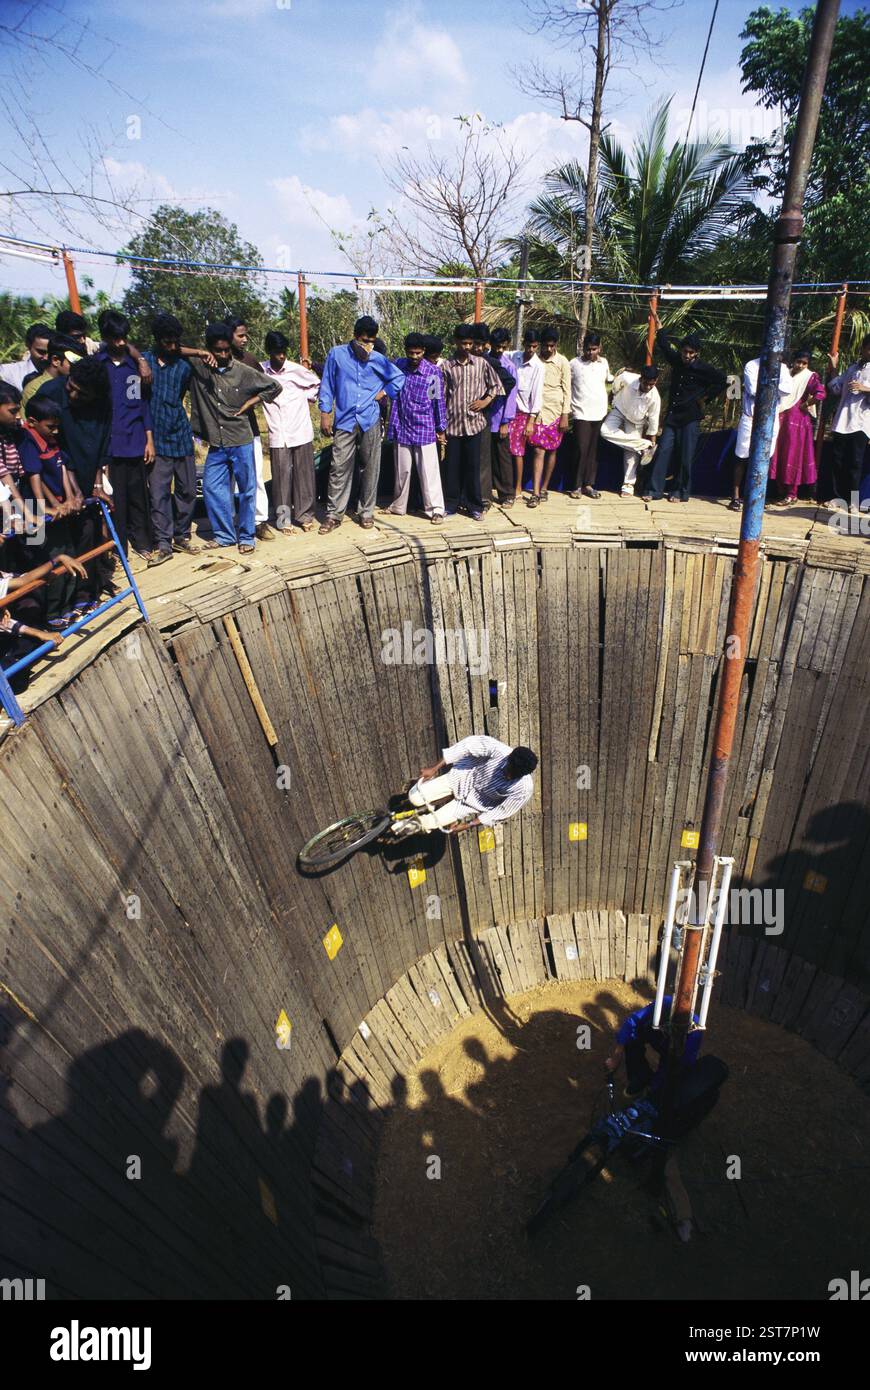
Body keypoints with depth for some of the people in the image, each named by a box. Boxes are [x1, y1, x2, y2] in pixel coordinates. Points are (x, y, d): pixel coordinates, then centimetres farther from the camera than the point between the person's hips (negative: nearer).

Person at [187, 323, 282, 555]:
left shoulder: (244, 372, -4)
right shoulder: (198, 367, 0)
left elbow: (274, 387, 5)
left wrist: (250, 403, -2)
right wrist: (200, 354, -10)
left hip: (241, 441, -2)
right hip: (216, 443, 3)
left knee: (247, 489, 2)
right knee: (211, 488, 4)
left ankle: (246, 537, 14)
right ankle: (224, 534, 17)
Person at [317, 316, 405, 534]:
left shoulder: (378, 359, 5)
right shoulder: (336, 354, 2)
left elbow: (399, 377, 16)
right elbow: (327, 385, 5)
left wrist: (384, 392, 3)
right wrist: (325, 414, 0)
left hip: (370, 420, 2)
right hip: (344, 420, -2)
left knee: (371, 467, 5)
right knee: (339, 468, -4)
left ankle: (367, 512, 17)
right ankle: (334, 514, 3)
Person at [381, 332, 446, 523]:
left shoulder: (433, 372, -7)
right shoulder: (398, 365, 2)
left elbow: (438, 401, -1)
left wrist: (441, 428, 1)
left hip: (424, 429, -3)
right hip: (402, 428, 3)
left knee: (429, 471, -2)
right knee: (402, 470, 13)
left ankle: (436, 509, 5)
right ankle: (398, 506, 26)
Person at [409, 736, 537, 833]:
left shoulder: (523, 789, -32)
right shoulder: (499, 750, -35)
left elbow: (503, 811, -17)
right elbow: (468, 745, -25)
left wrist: (468, 825, -13)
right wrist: (435, 768, -21)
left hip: (476, 801, 0)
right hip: (464, 776, 1)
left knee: (427, 823, 1)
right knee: (415, 797, 1)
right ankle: (448, 798, 29)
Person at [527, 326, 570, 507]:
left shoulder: (562, 362, 0)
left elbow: (567, 390, 1)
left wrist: (565, 415, -5)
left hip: (556, 413, 0)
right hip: (538, 412, 0)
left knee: (551, 451, 7)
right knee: (539, 451, -8)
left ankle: (544, 488, 19)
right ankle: (535, 493, -12)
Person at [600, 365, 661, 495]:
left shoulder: (655, 397, -30)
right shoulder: (626, 378, -34)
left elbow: (653, 421, -17)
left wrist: (652, 444, -10)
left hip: (636, 421, -1)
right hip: (619, 411, 1)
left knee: (631, 452, -4)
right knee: (606, 431, -27)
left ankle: (628, 484, 8)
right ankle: (642, 445, -19)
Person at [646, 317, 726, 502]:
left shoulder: (702, 368, -7)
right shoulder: (676, 360, 6)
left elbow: (721, 381, -3)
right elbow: (665, 346, 23)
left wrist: (704, 395, -5)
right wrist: (659, 325, 23)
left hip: (690, 418, -4)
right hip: (672, 415, 4)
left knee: (685, 457, -1)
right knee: (663, 452, -1)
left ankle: (680, 492, 9)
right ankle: (655, 491, 1)